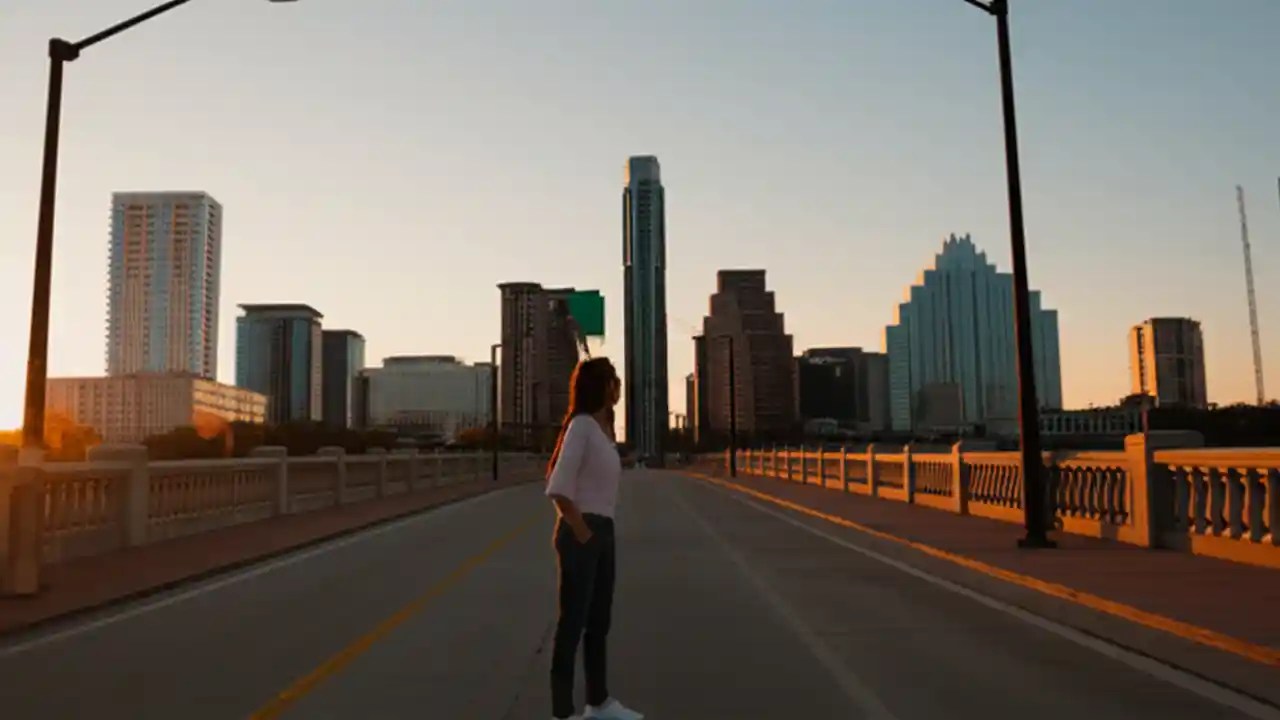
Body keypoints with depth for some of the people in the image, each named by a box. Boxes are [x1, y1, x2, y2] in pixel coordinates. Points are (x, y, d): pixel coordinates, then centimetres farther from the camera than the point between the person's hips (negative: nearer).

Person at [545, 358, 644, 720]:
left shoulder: (604, 427, 12)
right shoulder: (582, 425, -14)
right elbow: (558, 487, -22)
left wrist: (601, 529, 11)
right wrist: (581, 532, -16)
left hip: (603, 532, 9)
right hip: (580, 534, -9)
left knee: (599, 621, 17)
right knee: (573, 622, -2)